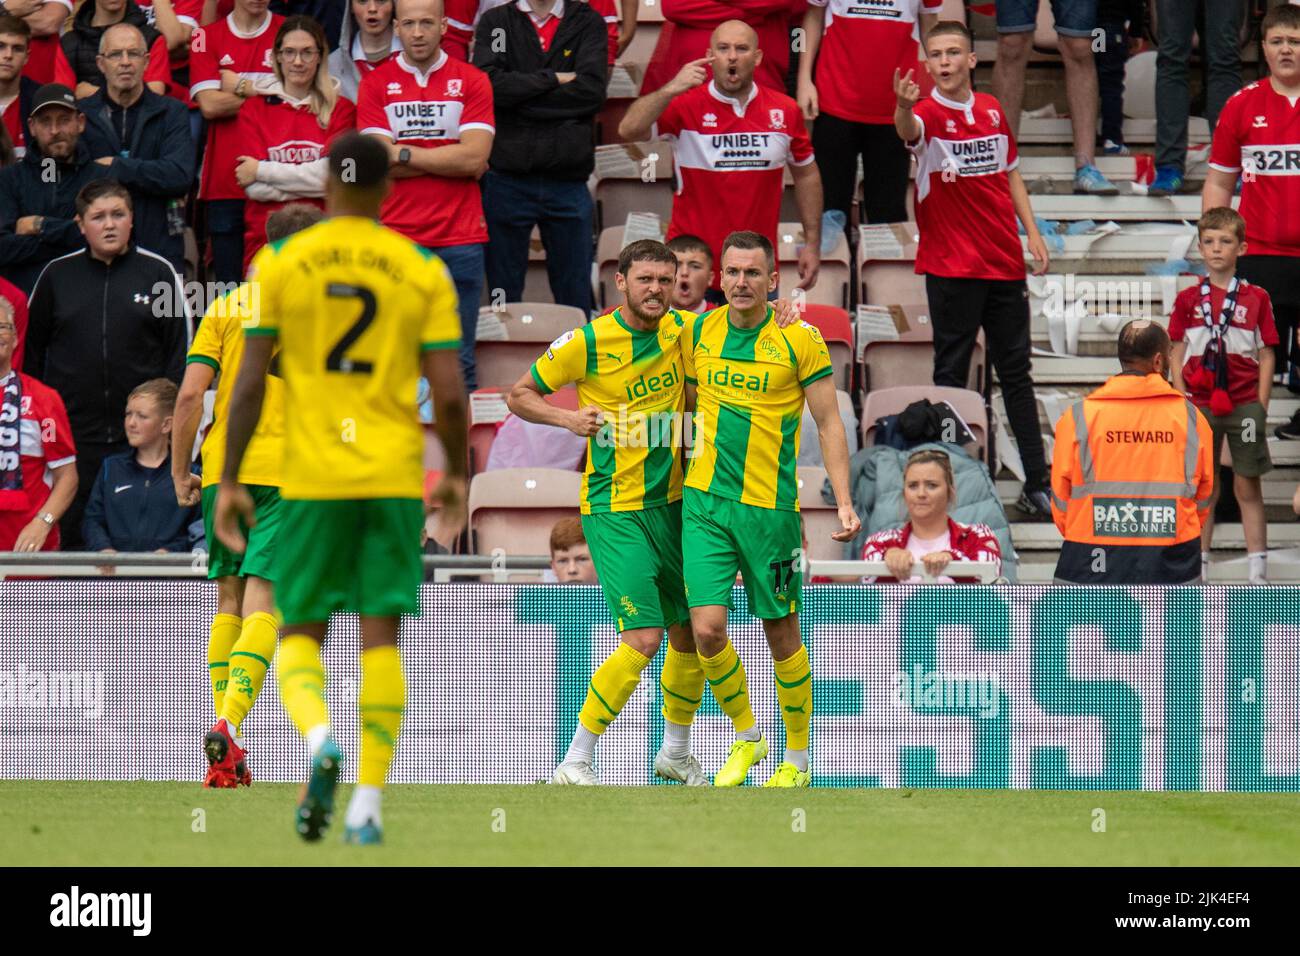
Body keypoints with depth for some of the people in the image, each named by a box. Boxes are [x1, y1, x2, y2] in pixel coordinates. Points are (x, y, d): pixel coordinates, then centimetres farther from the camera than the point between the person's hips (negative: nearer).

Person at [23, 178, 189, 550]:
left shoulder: (158, 273, 4)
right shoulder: (57, 275, 8)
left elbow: (181, 349, 6)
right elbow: (31, 348, 14)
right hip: (73, 433, 1)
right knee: (71, 535, 2)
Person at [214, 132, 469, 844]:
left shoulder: (279, 264, 0)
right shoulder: (423, 271, 1)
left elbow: (249, 383, -3)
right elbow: (449, 393, -1)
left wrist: (229, 482, 3)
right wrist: (456, 476, 14)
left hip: (312, 478, -1)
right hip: (396, 478, 1)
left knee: (301, 634, 8)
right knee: (381, 638, 5)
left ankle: (320, 740, -22)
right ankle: (367, 806, -1)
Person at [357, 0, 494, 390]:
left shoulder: (472, 82, 6)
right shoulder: (376, 84, 7)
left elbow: (474, 157, -5)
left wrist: (405, 153, -5)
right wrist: (451, 160, -6)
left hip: (459, 240, 0)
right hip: (395, 238, 0)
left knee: (457, 364, 0)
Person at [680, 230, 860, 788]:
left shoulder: (800, 340, -5)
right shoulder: (697, 334, 4)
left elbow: (828, 423, -1)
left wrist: (844, 503, -8)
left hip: (771, 505, -2)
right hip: (705, 502, 2)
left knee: (781, 633, 5)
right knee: (707, 628, -10)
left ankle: (797, 759, 21)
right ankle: (745, 737, 13)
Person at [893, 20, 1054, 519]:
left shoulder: (992, 110, 8)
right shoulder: (928, 114, -9)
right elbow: (908, 130, -34)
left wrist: (1032, 232, 12)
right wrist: (904, 106, -57)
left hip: (1004, 262, 5)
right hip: (951, 267, -5)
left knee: (1016, 371, 10)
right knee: (951, 371, 0)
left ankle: (1037, 483, 14)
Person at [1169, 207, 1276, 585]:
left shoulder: (1256, 298, 1)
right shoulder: (1188, 299, 4)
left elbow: (1266, 356, 2)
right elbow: (1178, 355, 7)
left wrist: (1260, 408, -4)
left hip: (1244, 404, -1)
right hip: (1200, 405, 1)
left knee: (1248, 487, 3)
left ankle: (1258, 571, 6)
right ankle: (1198, 566, 13)